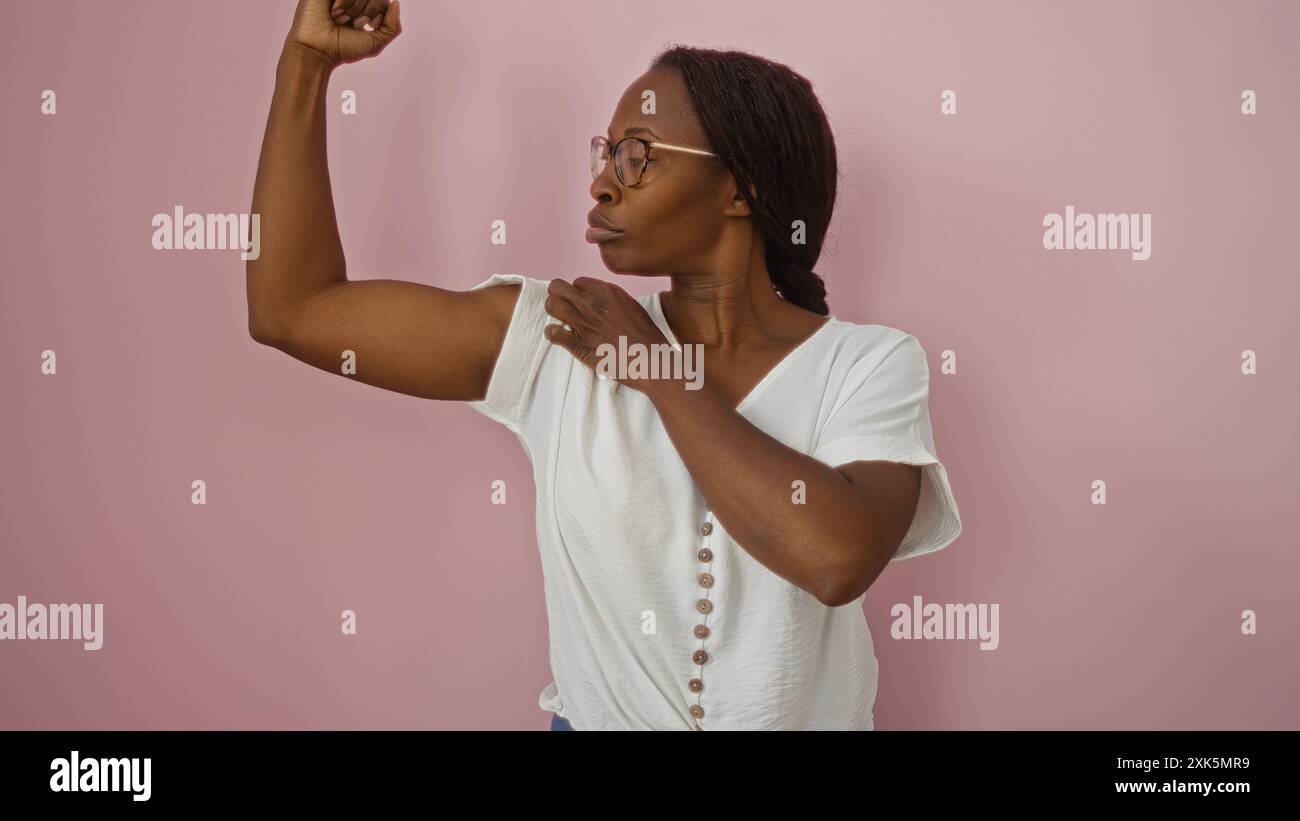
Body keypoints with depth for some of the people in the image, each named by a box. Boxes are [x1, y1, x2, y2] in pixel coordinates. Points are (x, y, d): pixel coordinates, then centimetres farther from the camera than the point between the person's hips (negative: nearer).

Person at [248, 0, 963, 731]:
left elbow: (838, 556, -32)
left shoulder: (873, 364, -13)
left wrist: (658, 369, -21)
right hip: (597, 716, 2)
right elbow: (293, 309, -9)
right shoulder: (556, 337, -8)